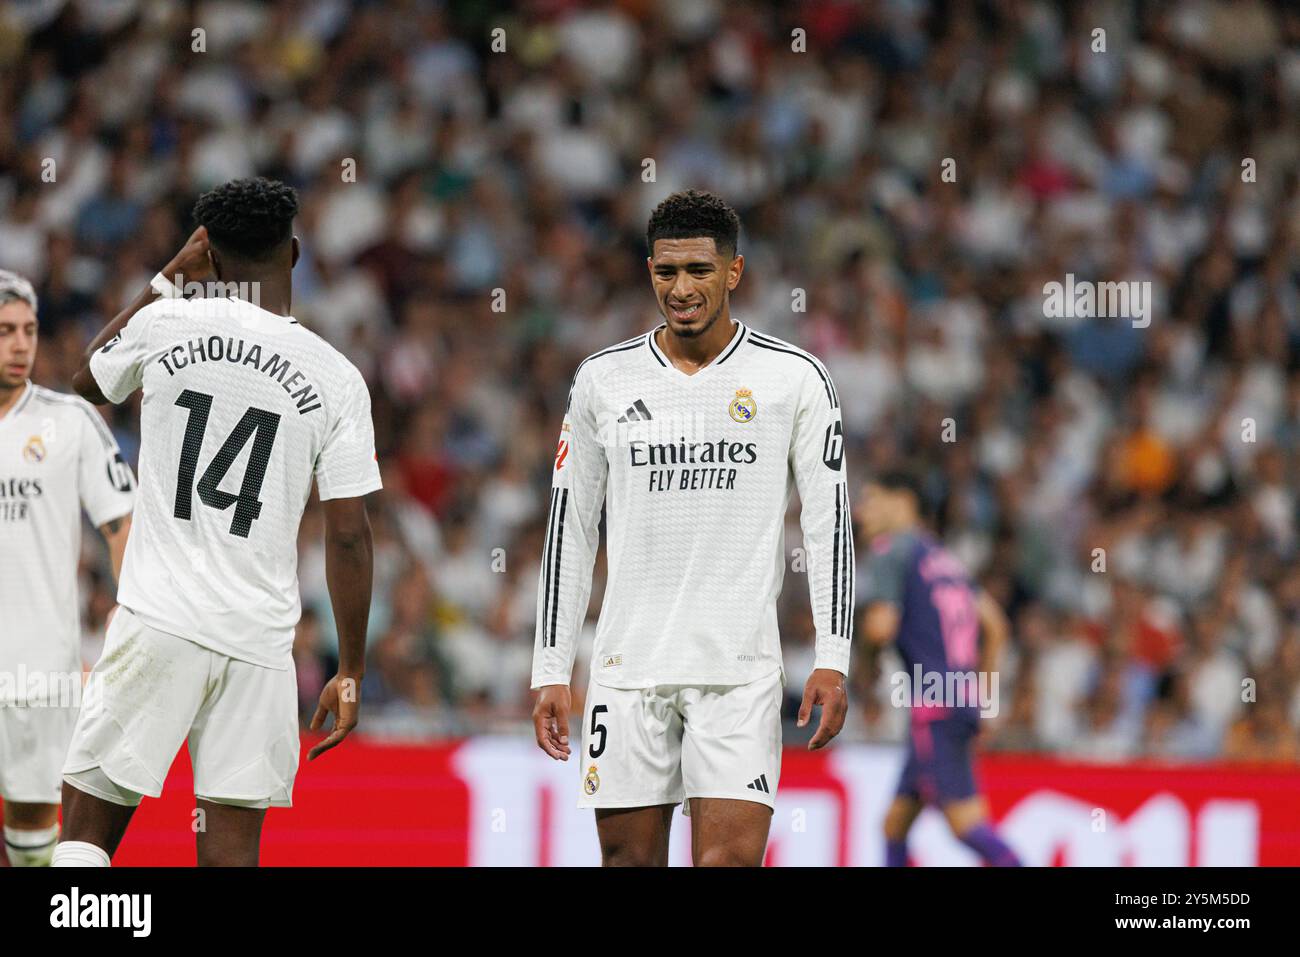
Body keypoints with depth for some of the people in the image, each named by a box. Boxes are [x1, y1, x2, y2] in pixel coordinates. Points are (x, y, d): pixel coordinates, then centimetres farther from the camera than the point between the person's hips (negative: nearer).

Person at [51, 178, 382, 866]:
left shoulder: (166, 325, 0)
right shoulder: (336, 379, 0)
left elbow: (87, 382, 24)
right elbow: (349, 537, -1)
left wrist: (170, 278, 26)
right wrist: (352, 674, 7)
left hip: (157, 621, -1)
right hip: (258, 639, 1)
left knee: (85, 833, 5)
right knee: (232, 852, 4)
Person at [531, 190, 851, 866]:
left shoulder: (794, 378, 1)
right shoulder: (604, 380, 7)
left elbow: (829, 523, 2)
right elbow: (569, 531, 11)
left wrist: (832, 660, -6)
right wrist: (551, 671, 6)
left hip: (739, 668, -2)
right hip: (628, 665, 2)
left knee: (731, 856, -14)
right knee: (628, 856, 3)